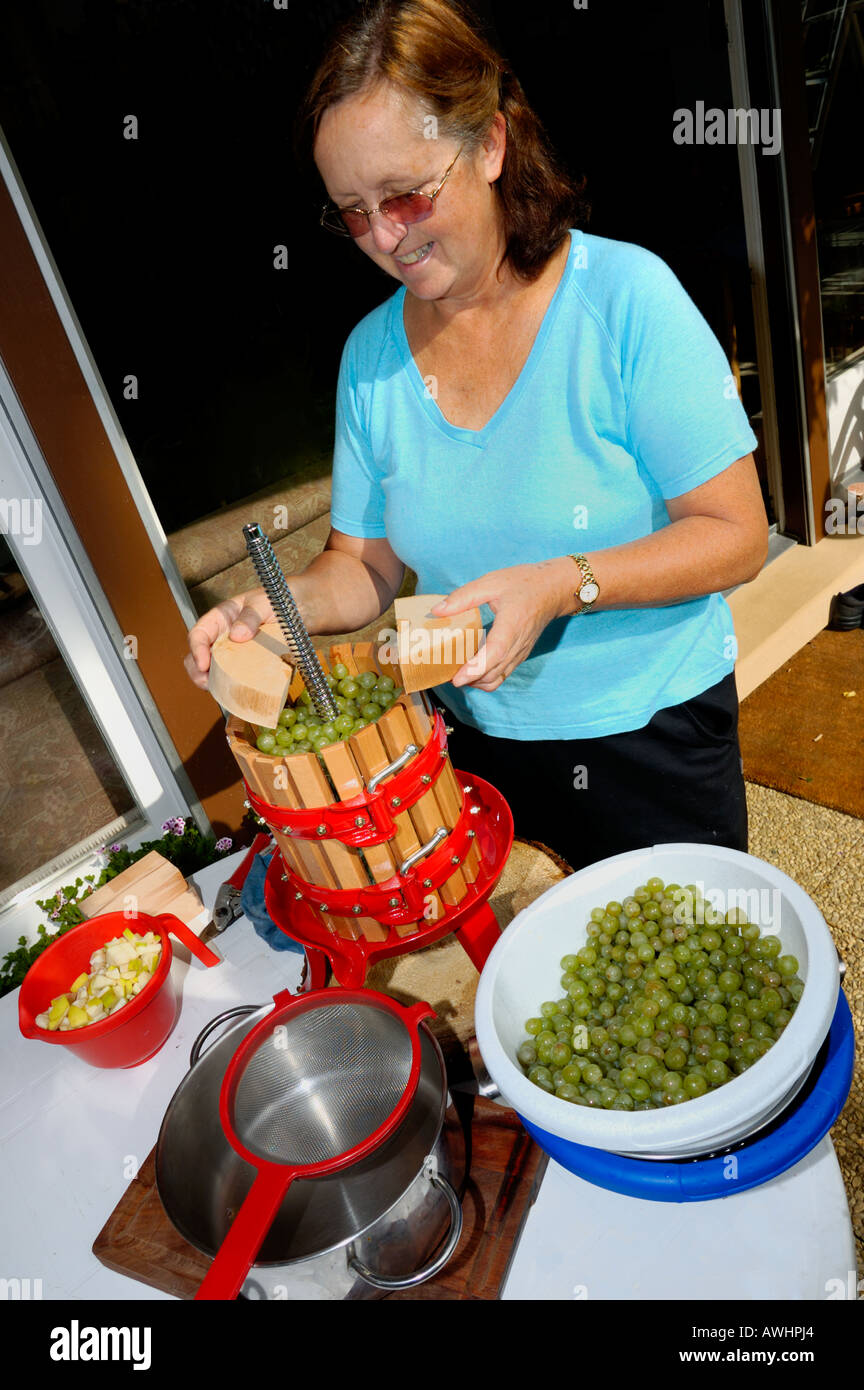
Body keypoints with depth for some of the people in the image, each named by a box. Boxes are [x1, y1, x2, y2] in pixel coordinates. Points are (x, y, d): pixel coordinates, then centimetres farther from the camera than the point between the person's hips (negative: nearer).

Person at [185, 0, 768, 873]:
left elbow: (737, 536, -15)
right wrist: (282, 604, -18)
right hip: (478, 742, 3)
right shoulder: (371, 353, -2)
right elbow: (365, 564, 3)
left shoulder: (625, 294, -15)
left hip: (653, 741, -2)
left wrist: (560, 585, -28)